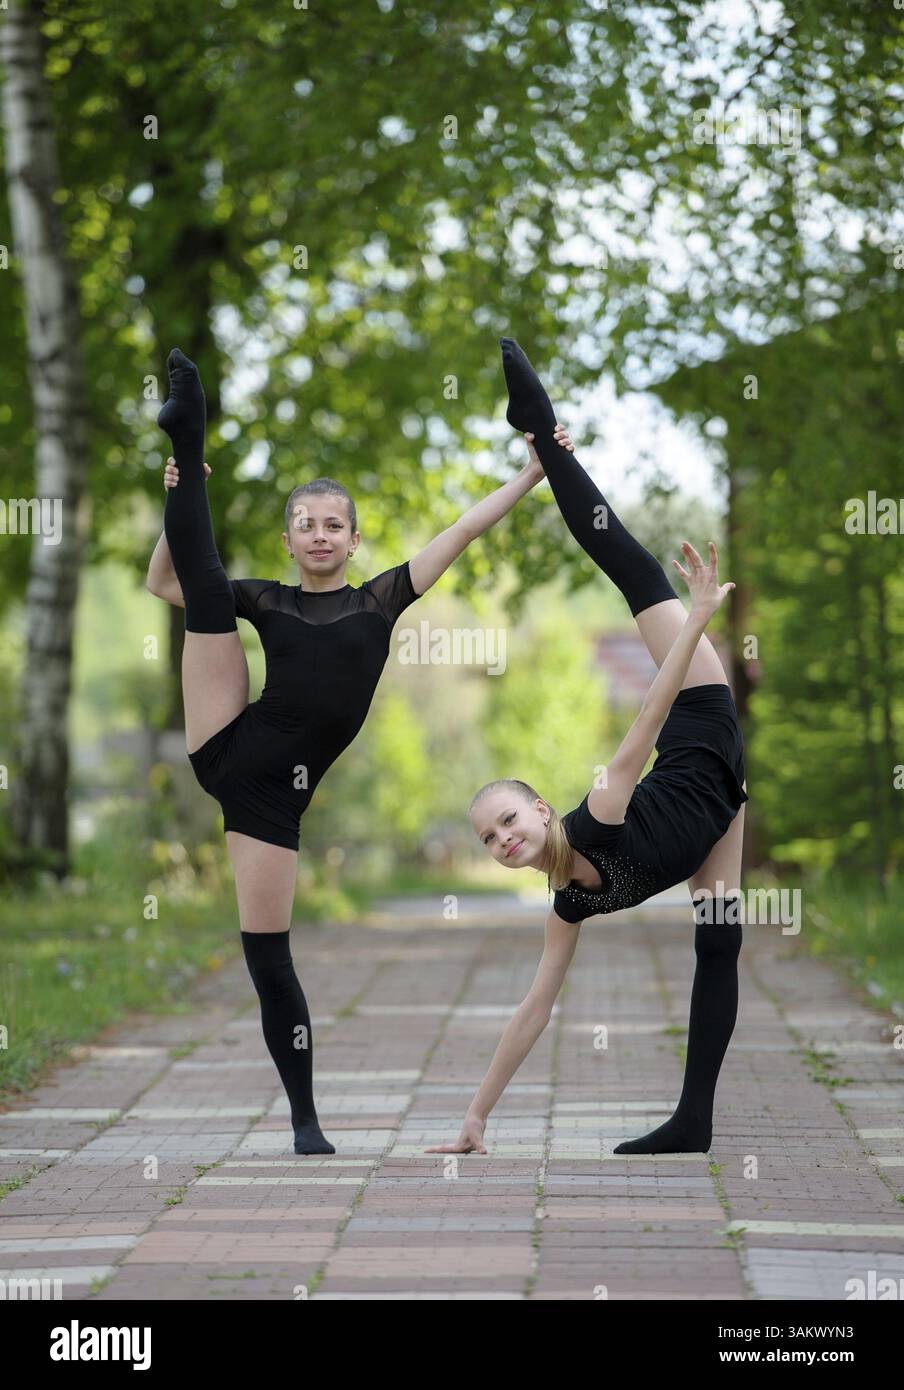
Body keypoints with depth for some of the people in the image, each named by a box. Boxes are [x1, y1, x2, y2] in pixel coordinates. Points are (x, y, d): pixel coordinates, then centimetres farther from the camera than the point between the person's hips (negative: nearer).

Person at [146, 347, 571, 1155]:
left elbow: (466, 529, 6)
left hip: (276, 789, -1)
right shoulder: (266, 600, 12)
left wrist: (534, 473, 1)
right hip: (226, 749, 1)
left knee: (267, 951, -3)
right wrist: (178, 499, 6)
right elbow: (164, 583, 19)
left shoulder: (379, 599, 9)